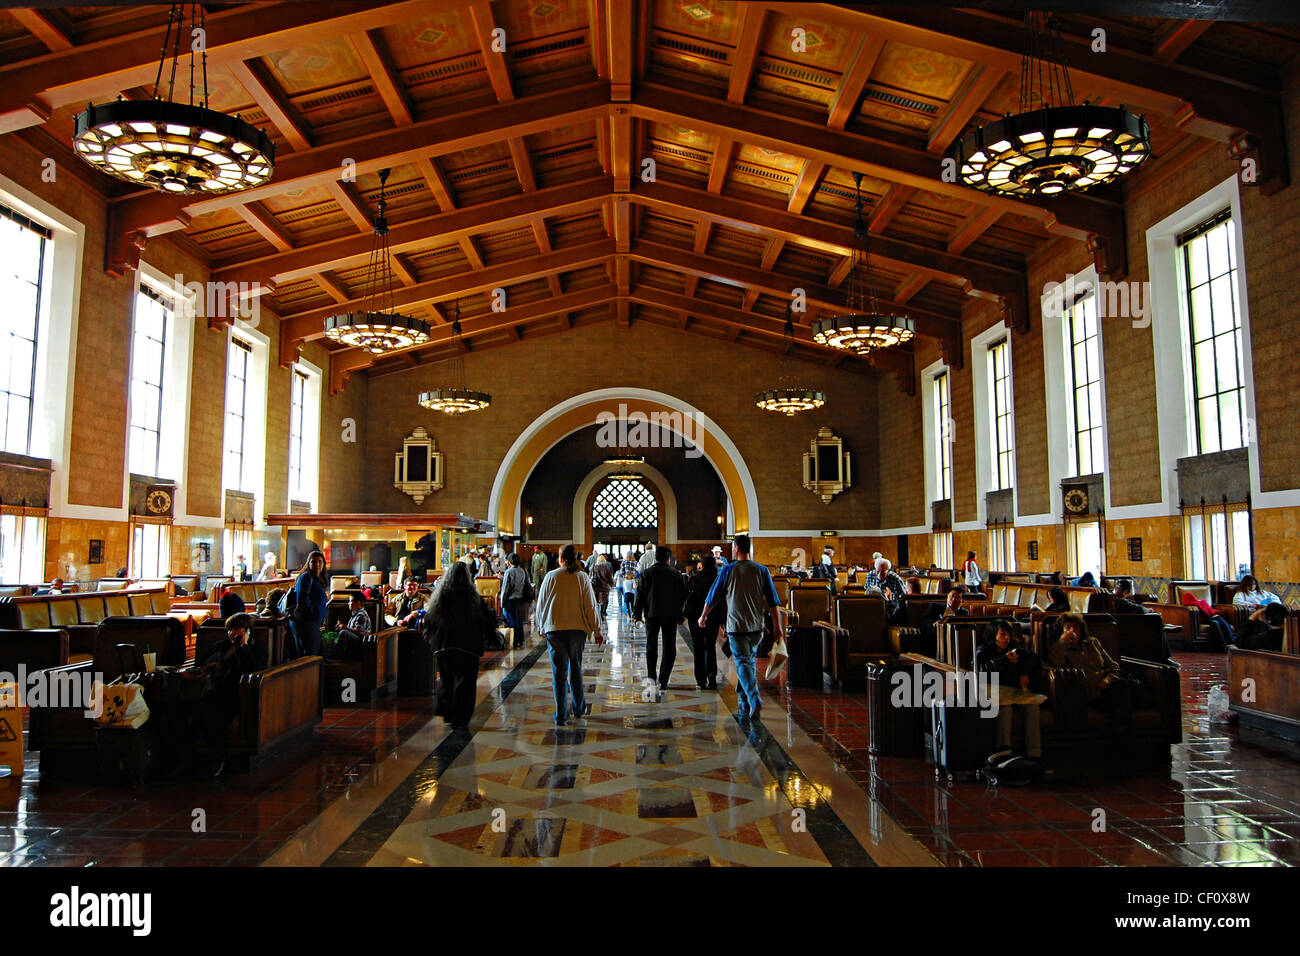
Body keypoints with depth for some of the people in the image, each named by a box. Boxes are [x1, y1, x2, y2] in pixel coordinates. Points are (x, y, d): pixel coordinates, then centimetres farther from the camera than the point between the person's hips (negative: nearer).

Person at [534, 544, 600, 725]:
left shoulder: (551, 576, -1)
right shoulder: (582, 577, -2)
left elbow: (540, 604, 6)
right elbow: (590, 606, -1)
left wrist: (541, 627, 19)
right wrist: (596, 630, 7)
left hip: (554, 629, -1)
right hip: (577, 629, 1)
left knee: (559, 672, 3)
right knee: (575, 669, 16)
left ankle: (561, 716, 4)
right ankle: (579, 708, 29)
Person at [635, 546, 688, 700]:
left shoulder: (648, 573, -3)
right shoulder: (676, 573, 0)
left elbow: (641, 594, -2)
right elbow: (683, 595, 4)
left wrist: (638, 613, 6)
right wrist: (680, 615, 12)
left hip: (652, 615, 0)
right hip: (671, 616, 0)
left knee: (651, 648, 8)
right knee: (669, 649, 7)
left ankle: (651, 679, -3)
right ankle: (662, 682, 4)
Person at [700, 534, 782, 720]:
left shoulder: (728, 571, -5)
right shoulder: (762, 570, 2)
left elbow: (713, 597, 2)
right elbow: (773, 601, 2)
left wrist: (703, 616, 18)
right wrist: (777, 626, 8)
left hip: (736, 626, -4)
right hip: (757, 627, 4)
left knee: (743, 663, -3)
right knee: (749, 660, 18)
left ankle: (754, 700, -19)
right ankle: (744, 698, 29)